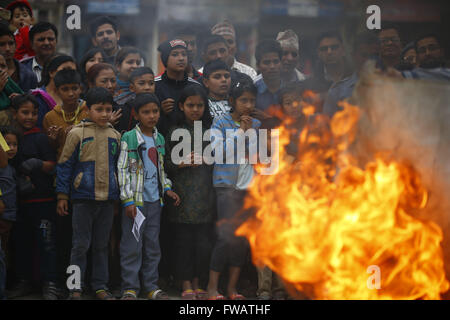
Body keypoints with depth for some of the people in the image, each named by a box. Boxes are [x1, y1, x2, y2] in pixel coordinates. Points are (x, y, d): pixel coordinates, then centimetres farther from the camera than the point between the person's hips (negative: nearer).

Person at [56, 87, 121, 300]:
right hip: (83, 198, -4)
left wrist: (119, 194, 16)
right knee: (81, 244, 1)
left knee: (102, 245, 11)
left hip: (107, 198, 4)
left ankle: (100, 286, 18)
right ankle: (76, 288, 8)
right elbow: (65, 165, -2)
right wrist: (62, 195, -5)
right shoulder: (77, 133, -4)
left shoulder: (115, 136, 8)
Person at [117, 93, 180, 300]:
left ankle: (151, 286, 17)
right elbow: (122, 170, -9)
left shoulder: (160, 139, 12)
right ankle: (130, 288, 3)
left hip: (155, 200, 6)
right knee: (132, 245, -3)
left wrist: (167, 189, 7)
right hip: (136, 200, -5)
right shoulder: (129, 139, -6)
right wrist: (128, 200, -14)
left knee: (153, 244, 10)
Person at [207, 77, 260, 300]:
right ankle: (212, 286, -1)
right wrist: (240, 130, -13)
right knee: (227, 235, -10)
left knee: (243, 236, 5)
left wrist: (251, 132, -3)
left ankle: (232, 286, 14)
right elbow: (218, 150, -13)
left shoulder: (256, 125, 11)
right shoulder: (220, 122, -1)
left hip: (249, 185, 5)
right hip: (227, 184, -5)